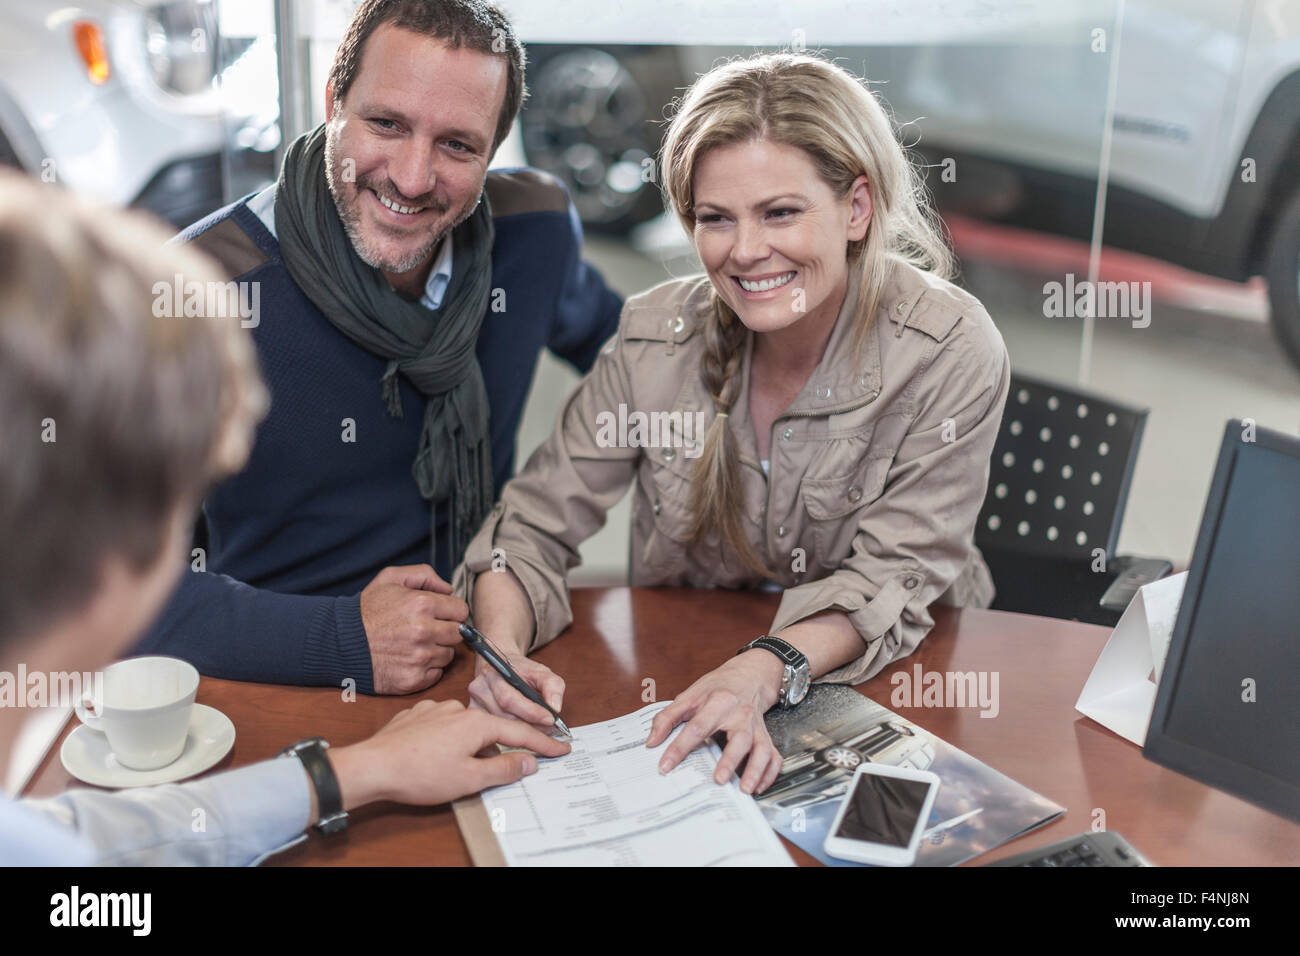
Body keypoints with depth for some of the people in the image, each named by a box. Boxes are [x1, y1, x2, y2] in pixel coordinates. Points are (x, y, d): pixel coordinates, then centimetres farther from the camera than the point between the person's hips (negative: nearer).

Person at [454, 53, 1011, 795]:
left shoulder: (951, 352, -16)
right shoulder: (654, 338, -11)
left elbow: (892, 578, -16)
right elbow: (534, 528, -7)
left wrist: (767, 672, -35)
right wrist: (504, 647, -29)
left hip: (898, 679, -1)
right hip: (685, 679, 2)